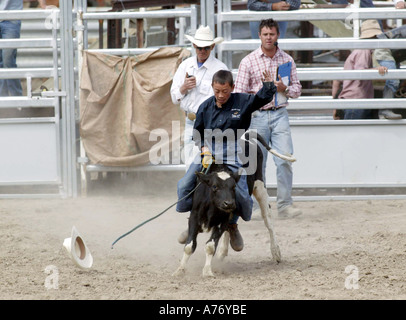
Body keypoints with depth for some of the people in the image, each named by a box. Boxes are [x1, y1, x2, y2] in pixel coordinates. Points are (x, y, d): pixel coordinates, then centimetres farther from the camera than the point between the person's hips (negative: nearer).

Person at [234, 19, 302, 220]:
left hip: (279, 114, 1)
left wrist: (284, 89, -8)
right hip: (257, 115, -1)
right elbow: (239, 92, 0)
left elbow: (297, 89, 12)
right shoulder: (248, 61, 0)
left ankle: (284, 205, -8)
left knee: (285, 159, -11)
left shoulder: (287, 60, 8)